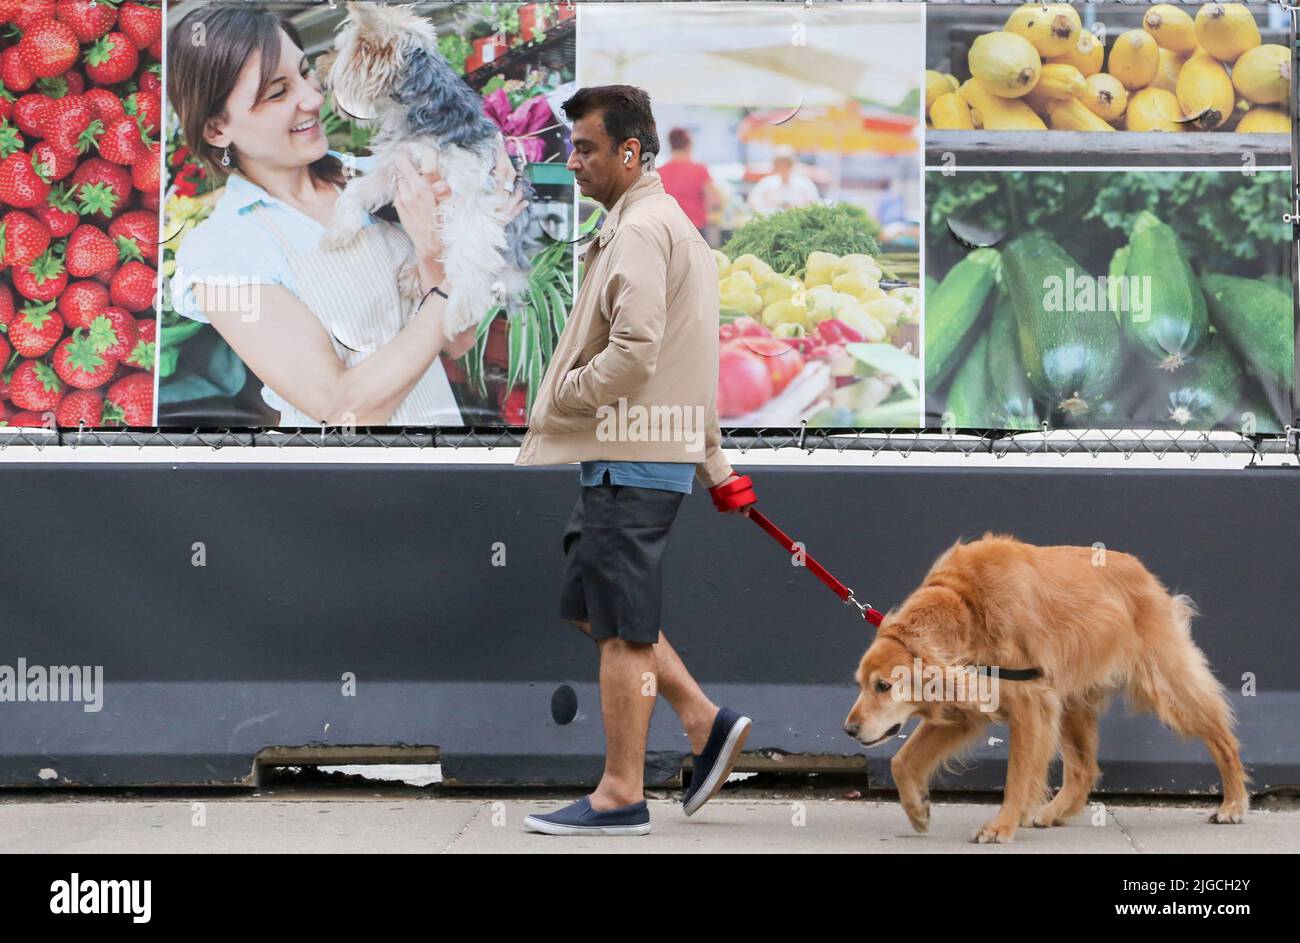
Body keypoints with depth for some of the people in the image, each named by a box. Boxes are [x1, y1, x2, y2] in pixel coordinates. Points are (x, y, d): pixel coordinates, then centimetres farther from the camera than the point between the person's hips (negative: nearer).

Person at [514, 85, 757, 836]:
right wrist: (714, 463, 26)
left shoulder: (639, 230, -15)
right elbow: (695, 359, 23)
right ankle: (705, 721, 15)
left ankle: (622, 795, 1)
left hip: (631, 459, -10)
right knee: (592, 606, 16)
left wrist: (559, 396, -11)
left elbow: (634, 353, -25)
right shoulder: (673, 225, 19)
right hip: (635, 453, 10)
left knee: (620, 628, -4)